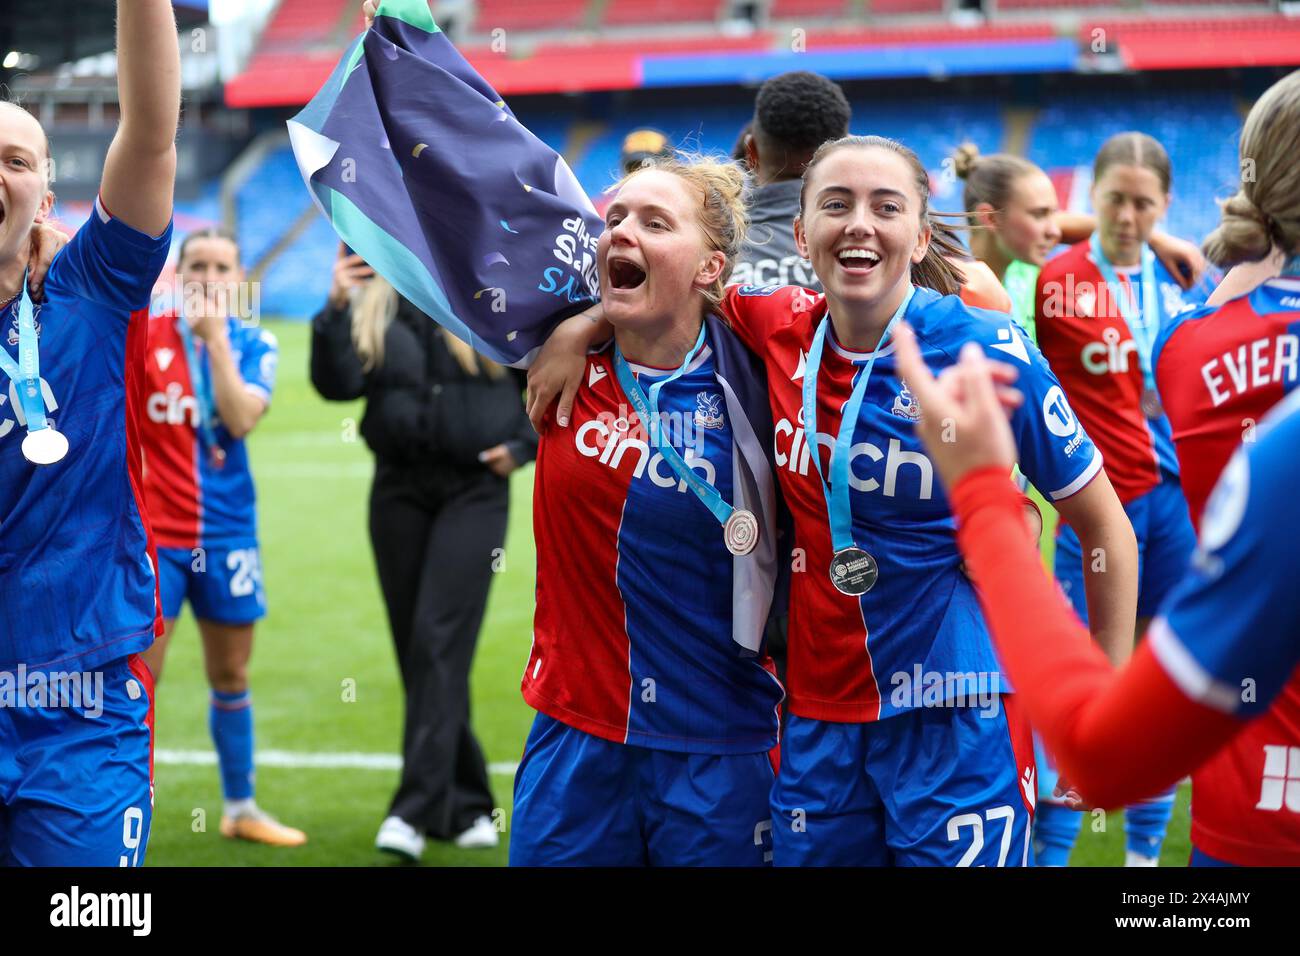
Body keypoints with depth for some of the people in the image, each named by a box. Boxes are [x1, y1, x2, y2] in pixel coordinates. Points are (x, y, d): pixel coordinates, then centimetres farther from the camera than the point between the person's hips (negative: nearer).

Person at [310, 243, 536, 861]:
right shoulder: (370, 304, 4)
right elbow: (337, 384, -9)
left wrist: (524, 445, 0)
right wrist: (336, 308, -19)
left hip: (474, 491, -3)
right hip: (400, 491, 3)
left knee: (439, 642, -14)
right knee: (415, 649, 6)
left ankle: (417, 810, -16)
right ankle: (467, 805, 18)